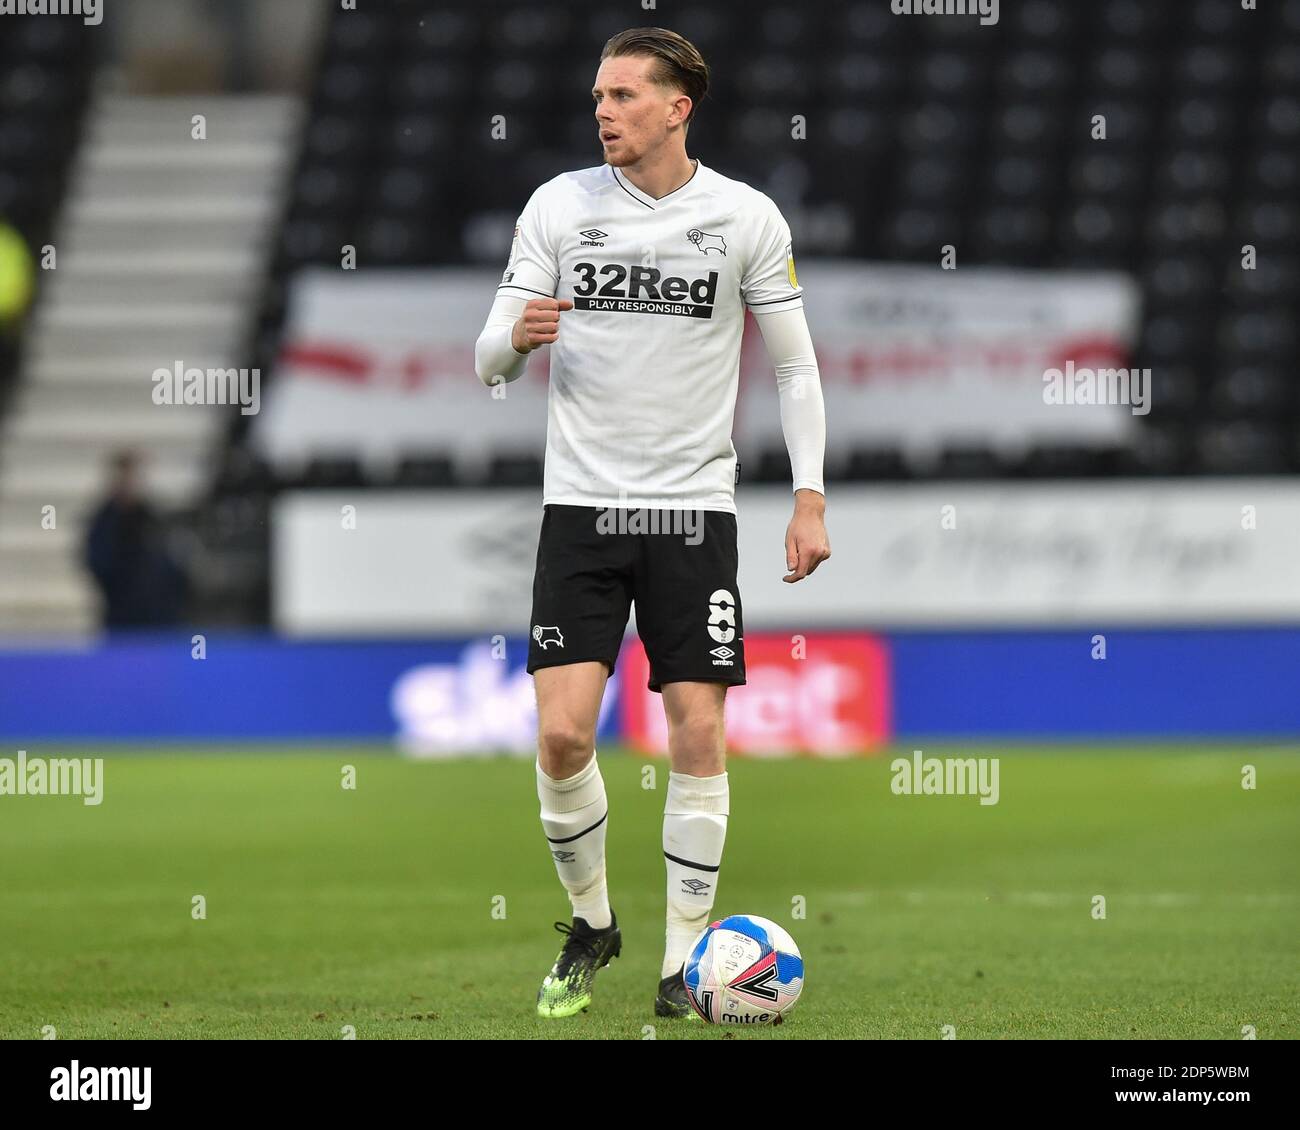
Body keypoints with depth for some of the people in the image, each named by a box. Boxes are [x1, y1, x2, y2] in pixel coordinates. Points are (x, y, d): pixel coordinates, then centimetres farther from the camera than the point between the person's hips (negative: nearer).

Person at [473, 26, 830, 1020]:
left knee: (699, 733, -4)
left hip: (695, 507, -1)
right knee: (563, 732, -9)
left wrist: (810, 499, -2)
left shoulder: (747, 217, 0)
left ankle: (685, 960, 5)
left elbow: (796, 367, 6)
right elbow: (491, 361, 5)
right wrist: (517, 338, -19)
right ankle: (591, 922, 14)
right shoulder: (560, 205, 2)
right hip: (582, 502, 1)